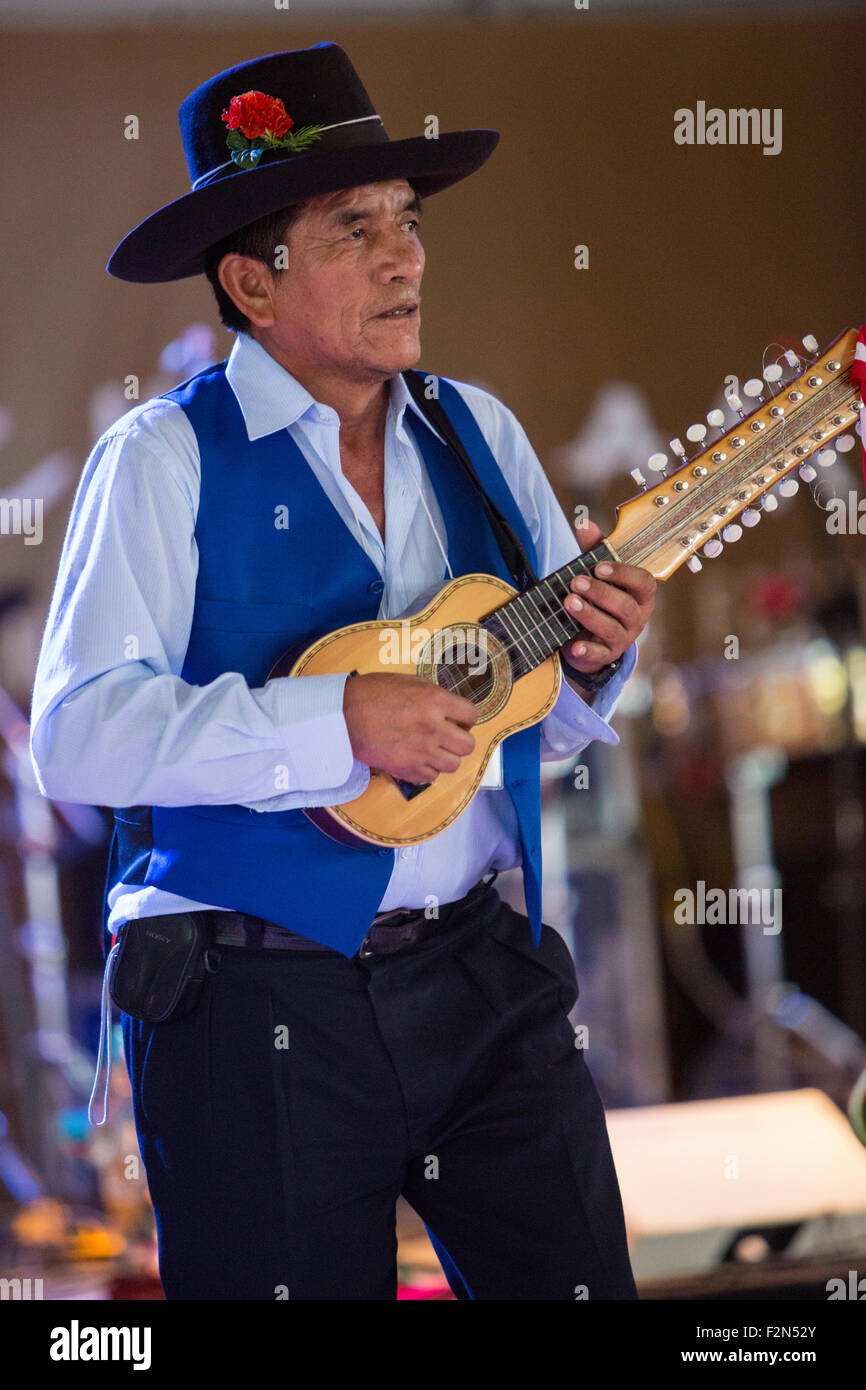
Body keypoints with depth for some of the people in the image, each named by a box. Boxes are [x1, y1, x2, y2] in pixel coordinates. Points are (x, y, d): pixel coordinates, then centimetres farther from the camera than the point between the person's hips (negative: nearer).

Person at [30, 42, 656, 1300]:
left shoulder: (479, 434, 10)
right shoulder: (166, 459, -5)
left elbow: (549, 723, 15)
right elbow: (81, 737, -17)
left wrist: (593, 658, -8)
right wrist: (340, 722, -23)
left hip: (484, 969, 5)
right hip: (262, 1007, -5)